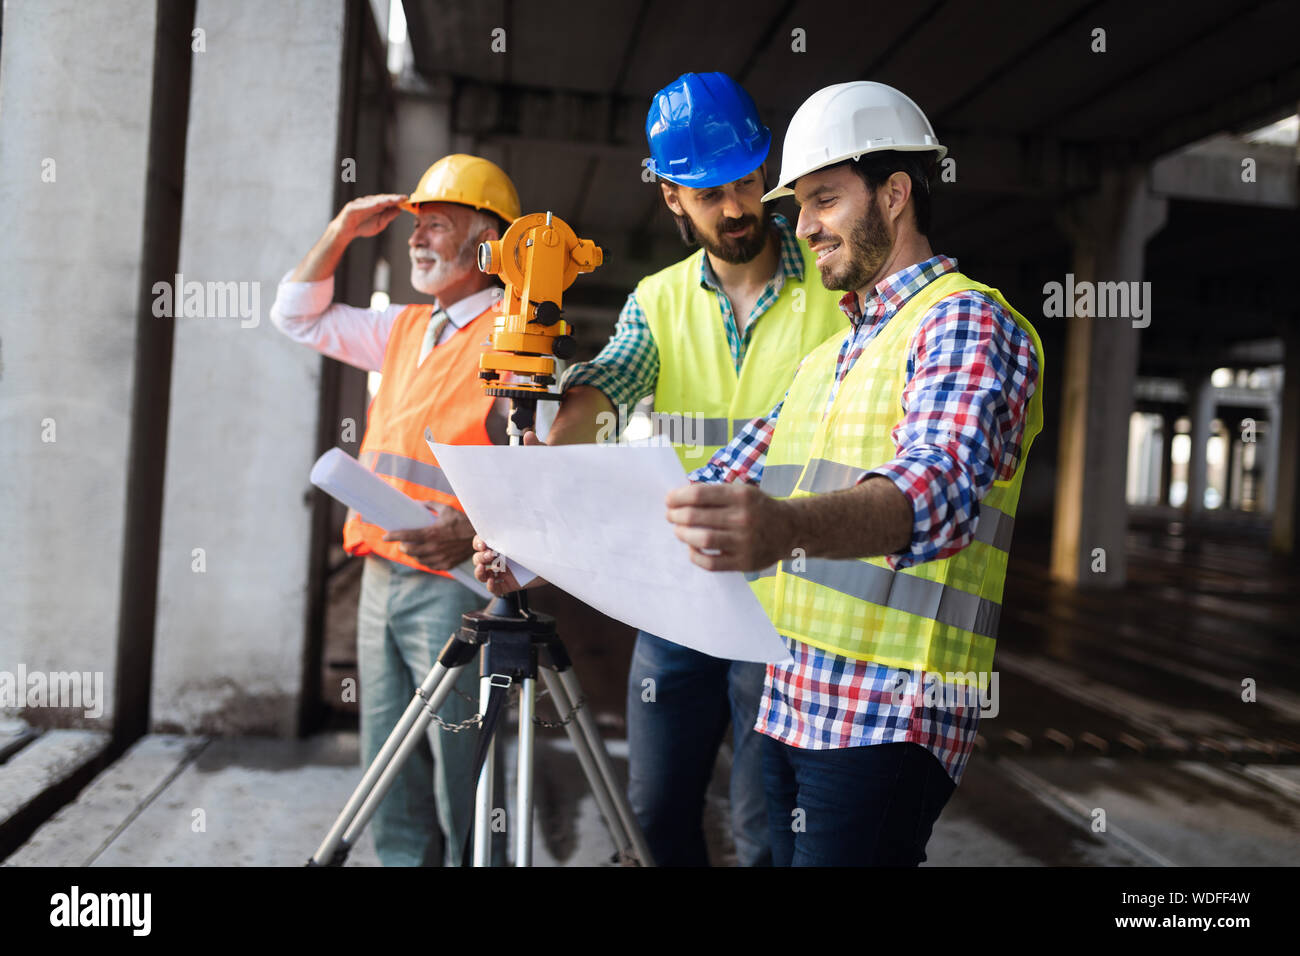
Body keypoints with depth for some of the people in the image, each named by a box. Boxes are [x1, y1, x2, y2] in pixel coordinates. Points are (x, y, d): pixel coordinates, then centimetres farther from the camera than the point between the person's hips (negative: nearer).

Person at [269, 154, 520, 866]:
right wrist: (342, 232, 13)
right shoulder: (405, 329, 17)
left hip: (453, 583, -8)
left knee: (458, 779, -3)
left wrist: (479, 529, -33)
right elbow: (298, 316, 25)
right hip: (381, 573, 8)